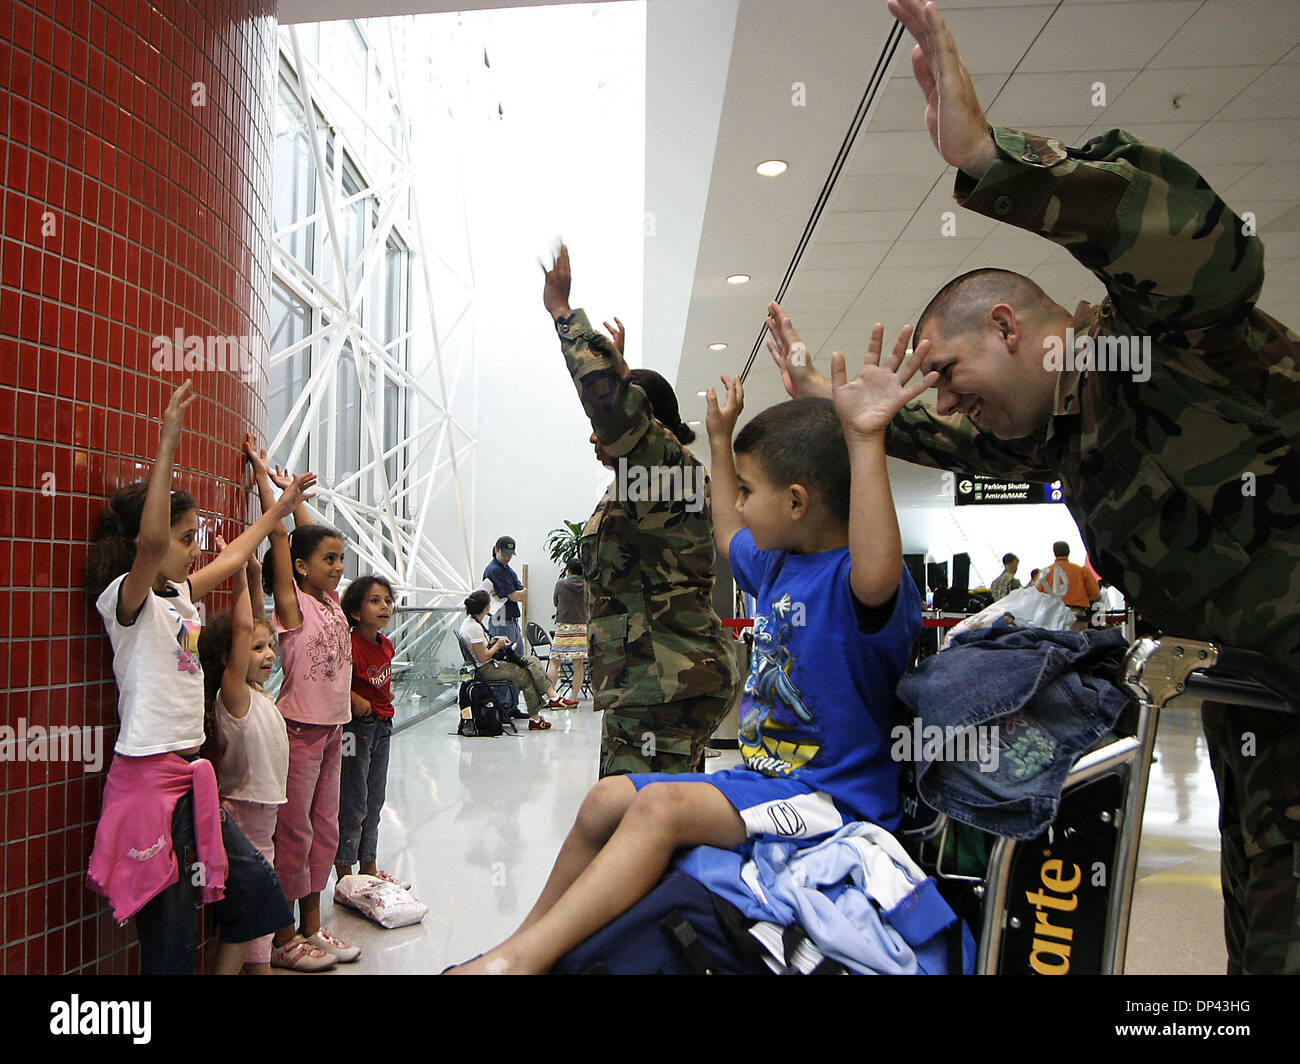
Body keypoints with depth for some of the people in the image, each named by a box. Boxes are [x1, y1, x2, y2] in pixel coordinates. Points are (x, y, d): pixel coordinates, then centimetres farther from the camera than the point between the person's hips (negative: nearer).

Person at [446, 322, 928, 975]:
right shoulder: (779, 562, 9)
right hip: (765, 777, 10)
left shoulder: (852, 579, -21)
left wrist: (866, 442, -53)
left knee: (661, 804, -31)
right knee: (605, 800, 6)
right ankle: (525, 941, 20)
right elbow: (730, 539, 31)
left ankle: (520, 957, -26)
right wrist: (720, 441, 29)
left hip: (831, 799, -10)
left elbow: (876, 580, -47)